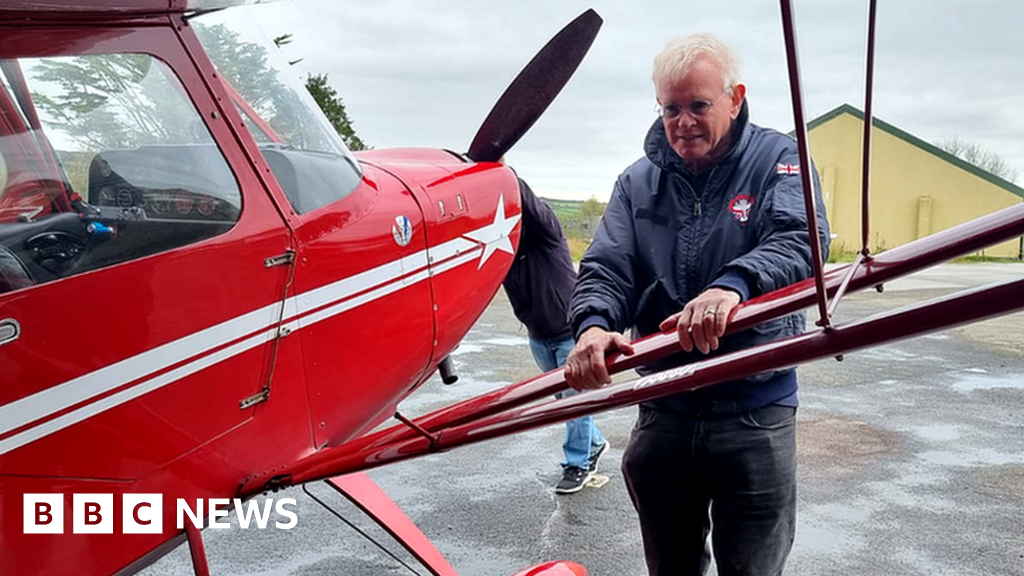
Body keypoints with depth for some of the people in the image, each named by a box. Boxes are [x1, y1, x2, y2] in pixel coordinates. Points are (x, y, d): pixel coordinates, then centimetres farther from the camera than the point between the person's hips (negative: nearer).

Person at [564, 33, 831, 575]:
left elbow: (798, 240, -21)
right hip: (662, 408, 3)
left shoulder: (778, 159, -3)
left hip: (755, 413, -3)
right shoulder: (637, 182, 7)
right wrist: (594, 323, -27)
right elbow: (605, 268, -4)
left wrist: (733, 284, -43)